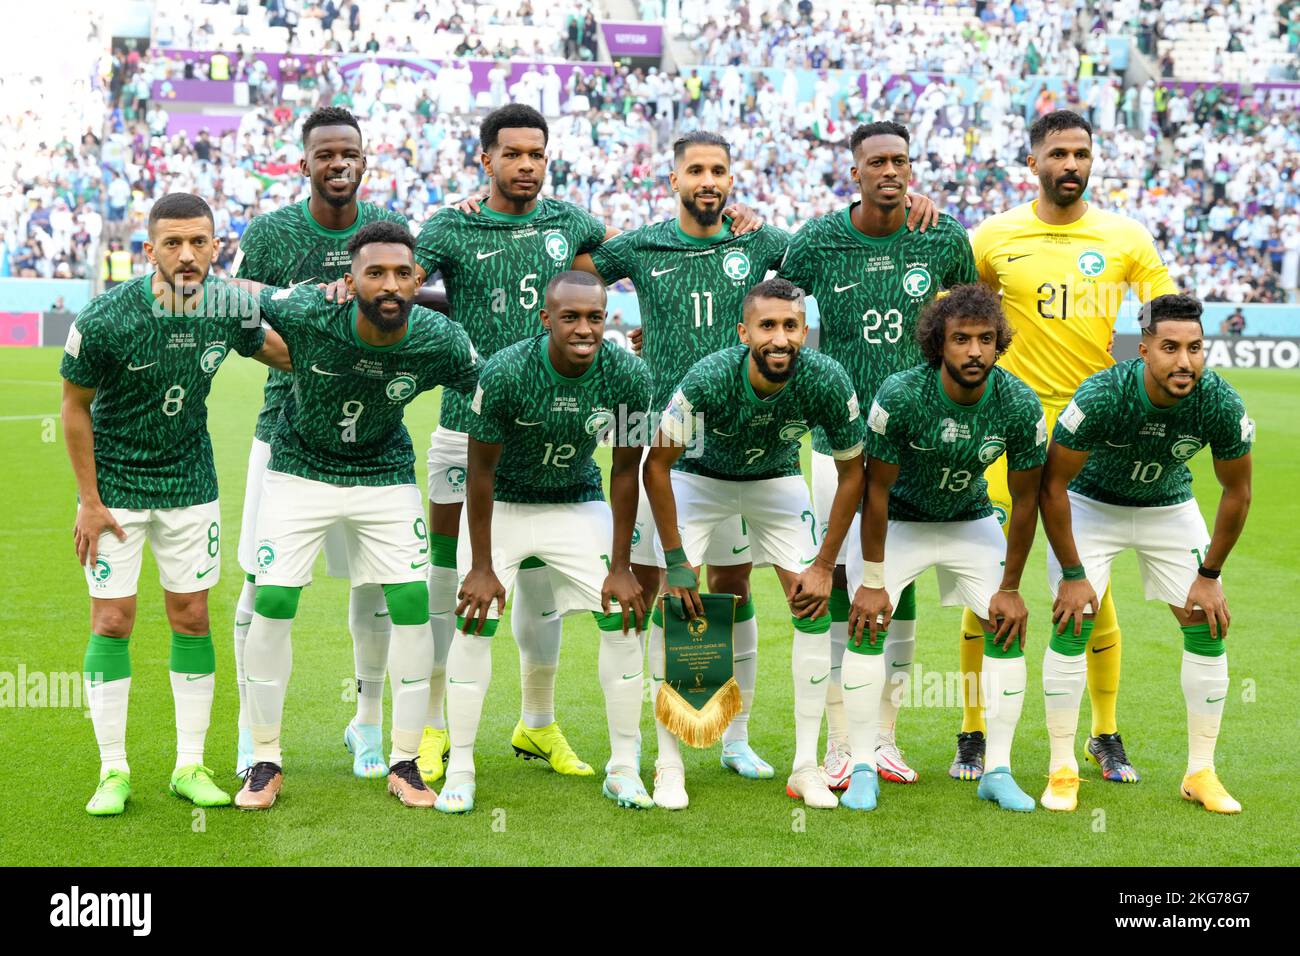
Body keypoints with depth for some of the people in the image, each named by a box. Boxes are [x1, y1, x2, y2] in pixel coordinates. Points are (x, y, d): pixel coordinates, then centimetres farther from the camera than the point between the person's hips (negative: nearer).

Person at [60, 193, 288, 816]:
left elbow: (282, 354, 9)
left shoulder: (230, 307, -11)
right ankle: (113, 771, 11)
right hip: (115, 484, -3)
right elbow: (75, 406, -9)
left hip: (190, 482, 3)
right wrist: (88, 502, -8)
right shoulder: (105, 318, -21)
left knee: (191, 618, 5)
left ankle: (190, 766, 15)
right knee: (112, 622, -2)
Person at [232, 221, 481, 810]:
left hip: (386, 476, 1)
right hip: (300, 470, -1)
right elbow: (238, 293, -9)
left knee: (412, 606, -5)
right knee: (271, 605, -8)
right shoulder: (306, 314, -27)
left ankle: (404, 763, 12)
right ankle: (265, 764, 10)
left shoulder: (440, 342, -22)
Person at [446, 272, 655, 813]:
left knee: (623, 618, -6)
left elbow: (625, 471, -10)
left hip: (578, 502, 2)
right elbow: (481, 470, -18)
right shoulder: (505, 373, -29)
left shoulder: (628, 376, -22)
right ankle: (460, 770, 2)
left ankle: (623, 769, 5)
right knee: (475, 623, -11)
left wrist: (620, 568, -8)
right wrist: (481, 567, -16)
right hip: (502, 503, -2)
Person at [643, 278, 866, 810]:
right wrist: (676, 562, -21)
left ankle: (806, 766, 2)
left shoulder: (827, 381, -30)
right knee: (670, 603, -15)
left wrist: (824, 565, -13)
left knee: (815, 606, -8)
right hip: (700, 478, -2)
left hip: (777, 482, 2)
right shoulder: (709, 378, -35)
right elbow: (657, 466, -21)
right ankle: (669, 766, -5)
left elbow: (852, 472, -13)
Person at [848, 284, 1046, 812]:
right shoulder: (900, 395, -30)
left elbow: (1025, 499, -11)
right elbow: (877, 489, -20)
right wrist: (872, 582, -17)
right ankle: (863, 769, -5)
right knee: (866, 624, -15)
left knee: (1008, 626, -8)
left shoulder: (1020, 404, -23)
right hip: (898, 519, -2)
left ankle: (998, 771, 2)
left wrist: (1010, 588, -8)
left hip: (970, 521, 2)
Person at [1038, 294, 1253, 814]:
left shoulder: (1221, 404, -27)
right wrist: (1073, 574, -19)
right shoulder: (1101, 396, -34)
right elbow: (1052, 485, -22)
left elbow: (1237, 492, -9)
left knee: (1207, 629, -4)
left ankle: (1201, 772, 9)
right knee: (1071, 627, -13)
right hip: (1091, 504, -2)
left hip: (1171, 509, 3)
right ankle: (1062, 769, 0)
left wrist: (1209, 574, -7)